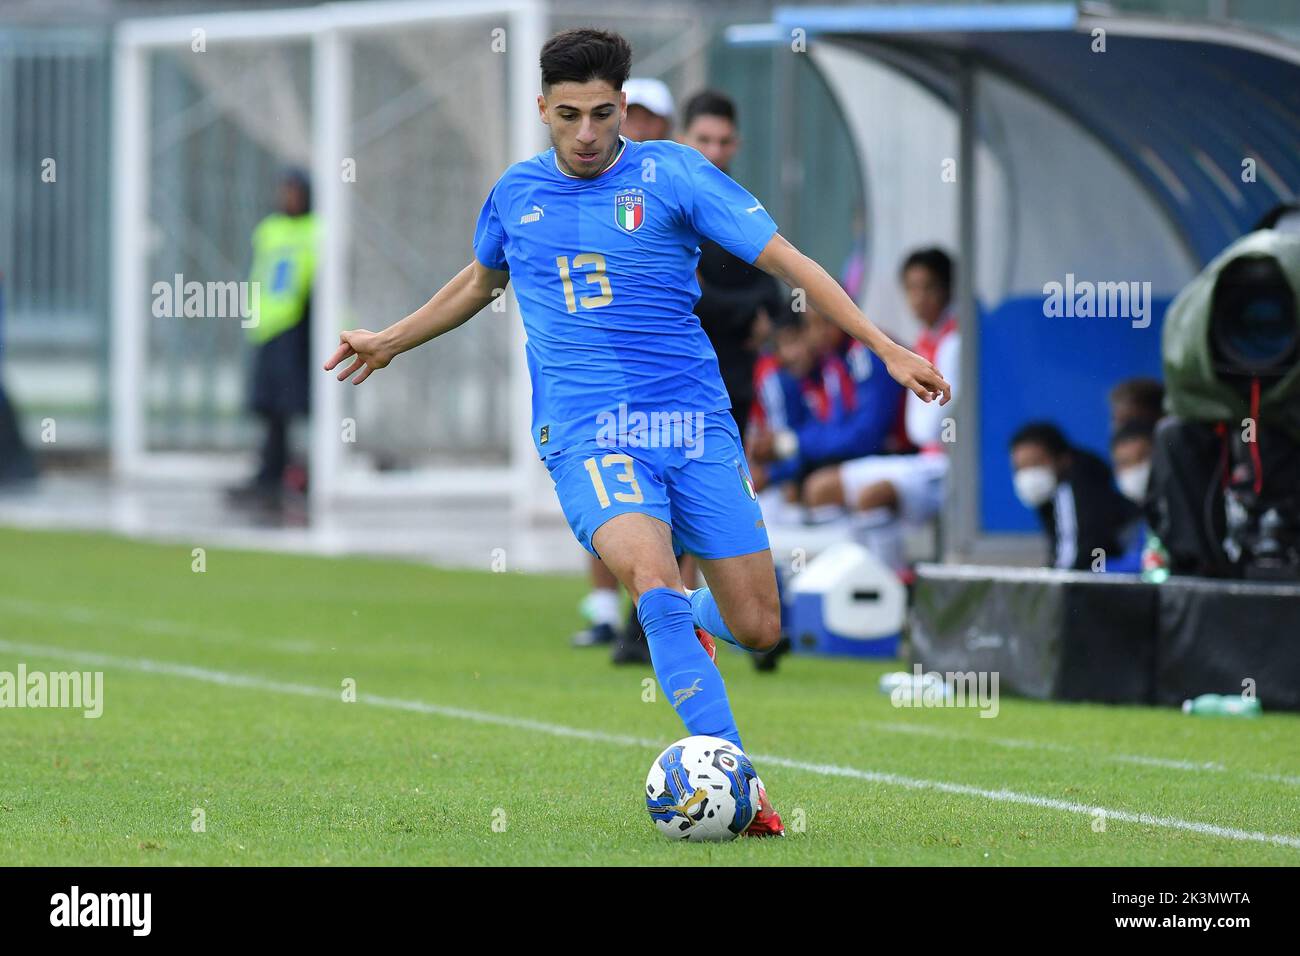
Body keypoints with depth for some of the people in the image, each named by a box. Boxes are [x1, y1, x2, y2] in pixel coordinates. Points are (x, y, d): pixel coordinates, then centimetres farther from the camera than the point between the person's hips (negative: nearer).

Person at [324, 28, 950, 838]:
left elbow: (785, 259, -4)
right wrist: (392, 341, 39)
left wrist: (888, 349, -10)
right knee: (655, 578, -29)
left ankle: (690, 626, 37)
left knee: (757, 627, -2)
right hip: (588, 431, 0)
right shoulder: (517, 193, 9)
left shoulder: (672, 174, 0)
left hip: (694, 420, 0)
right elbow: (481, 281, 32)